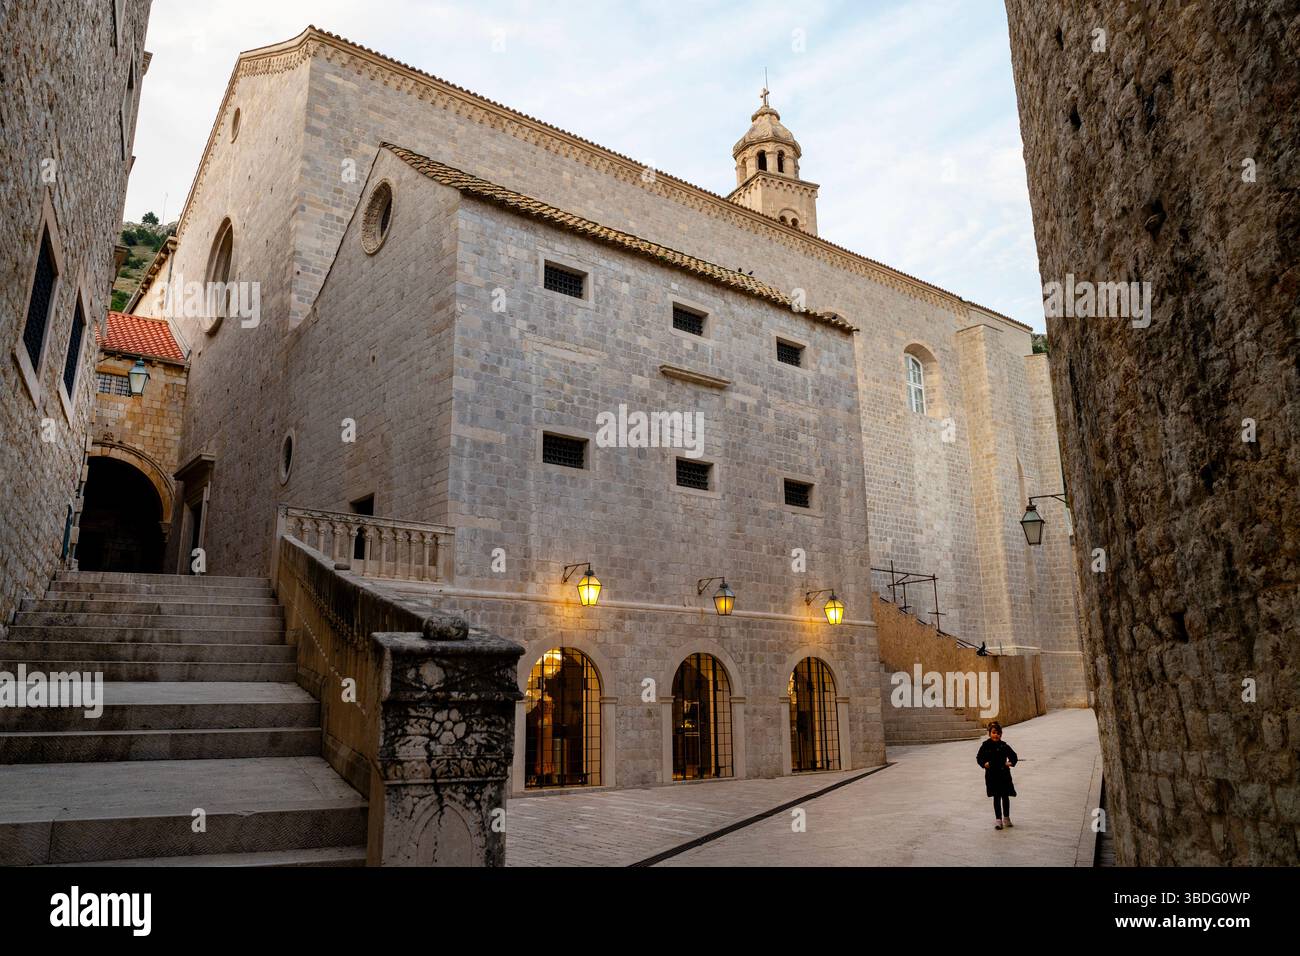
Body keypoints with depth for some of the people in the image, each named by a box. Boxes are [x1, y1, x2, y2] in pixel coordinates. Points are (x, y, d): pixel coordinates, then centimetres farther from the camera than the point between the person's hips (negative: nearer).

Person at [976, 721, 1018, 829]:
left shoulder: (1004, 745, -2)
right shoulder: (986, 745, -4)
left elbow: (1014, 756, 8)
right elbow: (979, 758, 1)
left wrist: (1011, 762, -11)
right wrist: (984, 764, -17)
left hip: (1004, 774, 1)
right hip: (992, 775, -1)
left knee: (1005, 796, 11)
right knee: (996, 797, 4)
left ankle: (1006, 817, 31)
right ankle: (999, 820, 12)